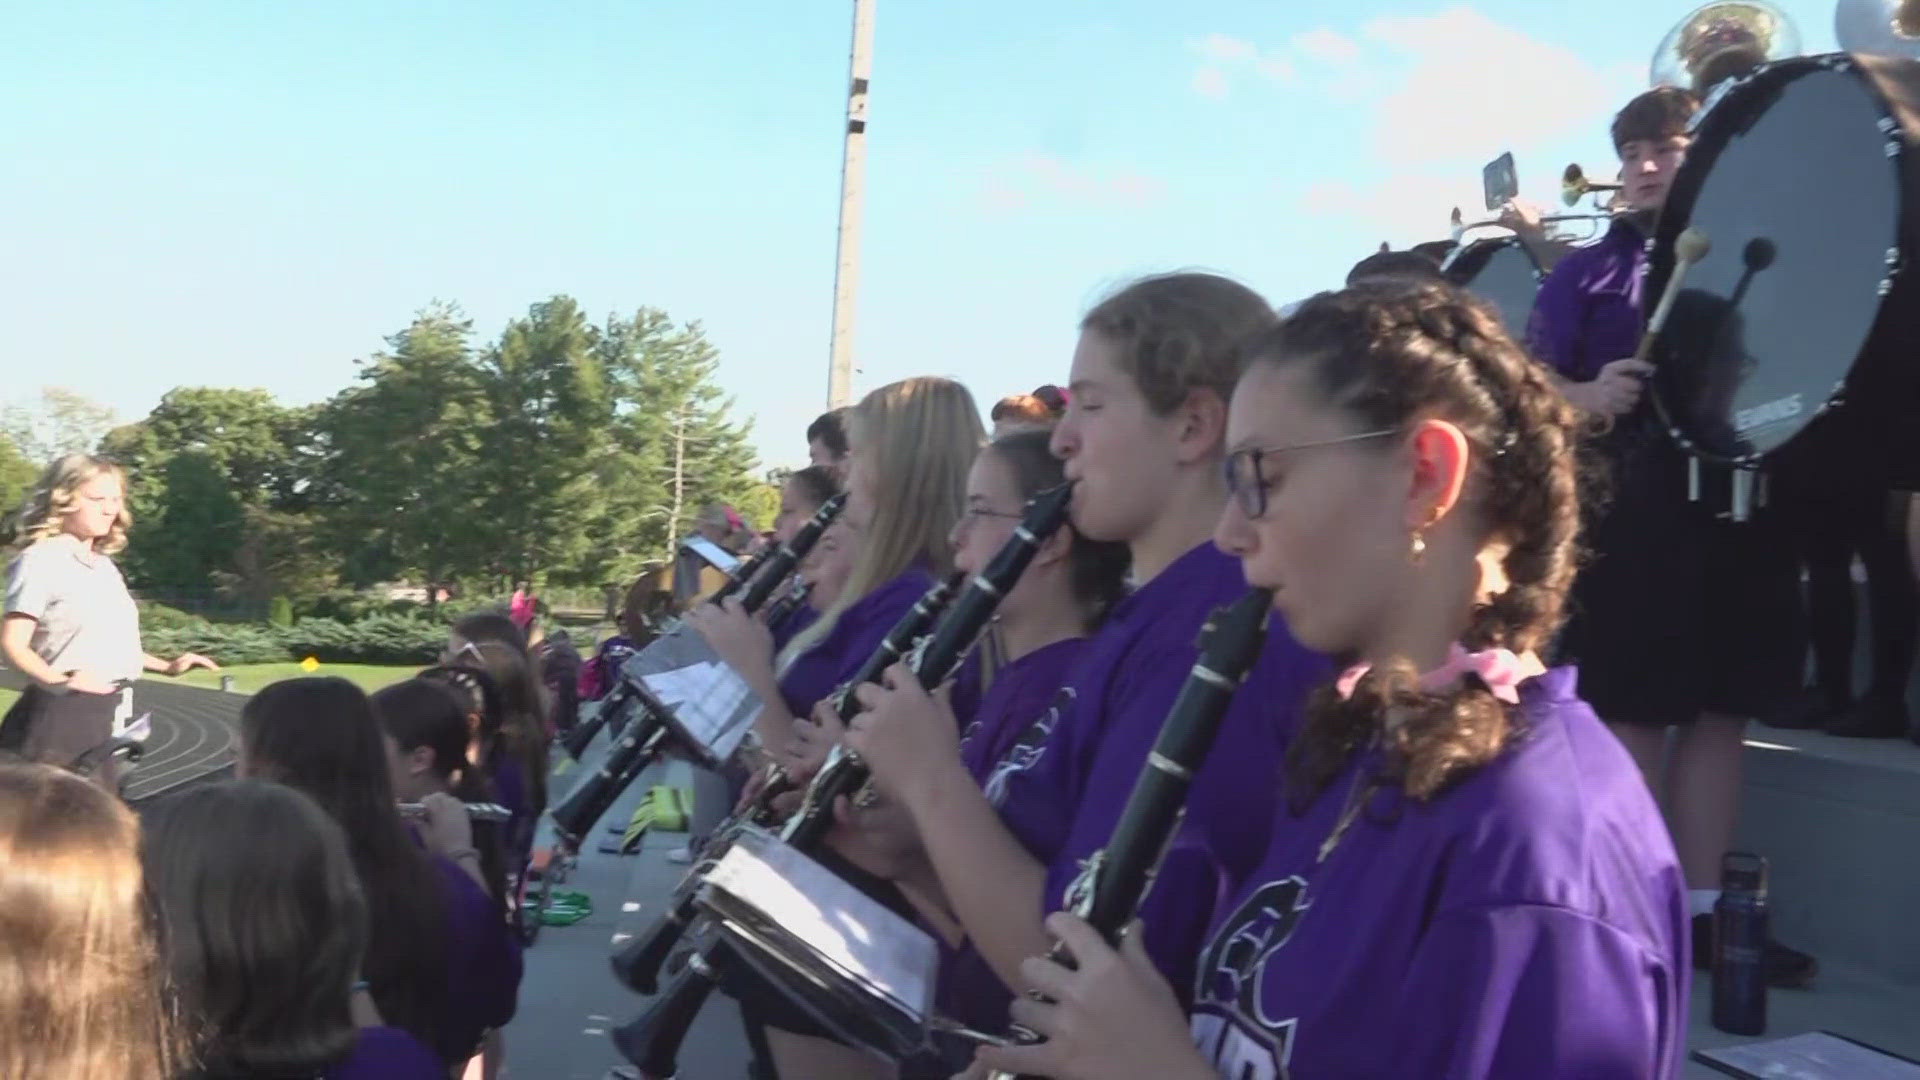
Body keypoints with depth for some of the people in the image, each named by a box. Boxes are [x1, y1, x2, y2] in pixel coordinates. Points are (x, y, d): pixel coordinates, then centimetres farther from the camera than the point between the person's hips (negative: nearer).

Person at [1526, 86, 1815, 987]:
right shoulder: (1590, 271, 6)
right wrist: (1585, 396, -21)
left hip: (1737, 500, 3)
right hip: (1624, 511, -3)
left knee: (1722, 710, 6)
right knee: (1632, 713, 0)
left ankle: (1699, 908, 15)